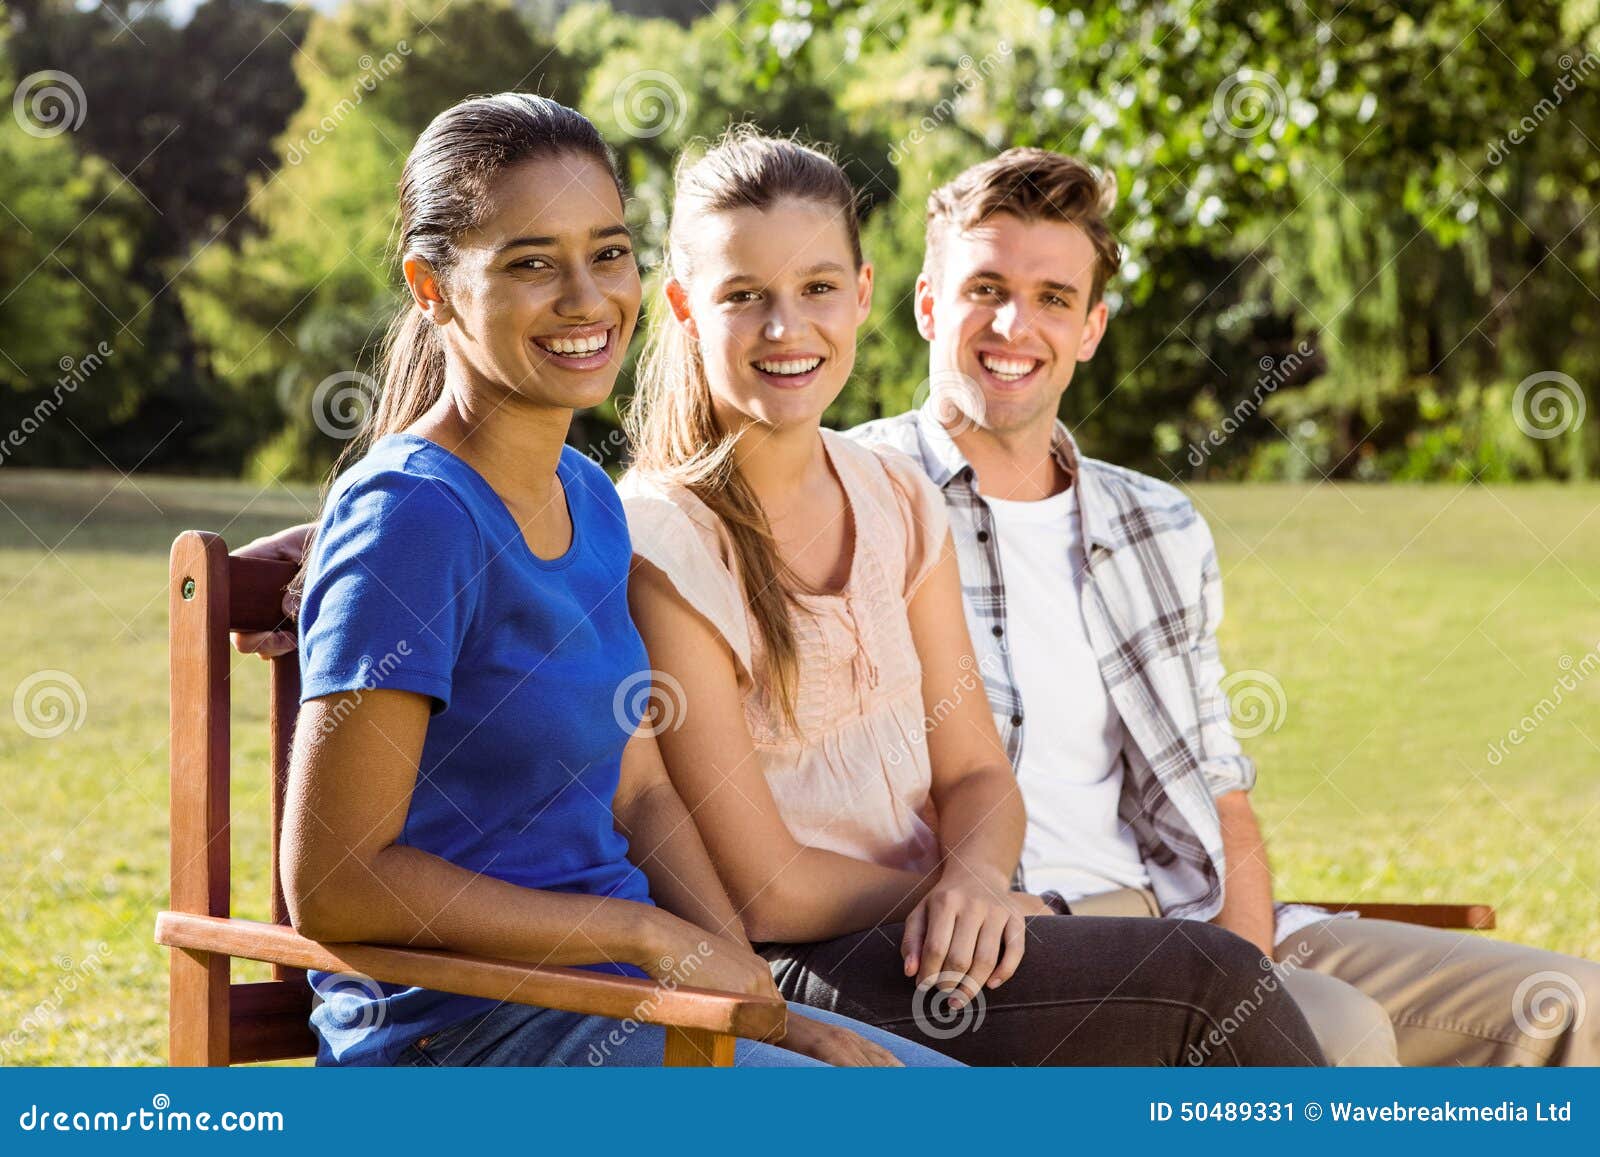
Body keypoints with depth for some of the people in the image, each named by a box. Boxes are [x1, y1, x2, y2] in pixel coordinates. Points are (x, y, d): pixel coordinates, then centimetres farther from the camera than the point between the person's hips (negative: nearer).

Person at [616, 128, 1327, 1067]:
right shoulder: (660, 546, -12)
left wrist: (975, 877, -12)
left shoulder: (900, 503, 9)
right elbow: (766, 890, -13)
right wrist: (977, 905, -5)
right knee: (1204, 979, -19)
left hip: (922, 936, 6)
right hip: (784, 976, -6)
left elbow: (975, 771, 9)